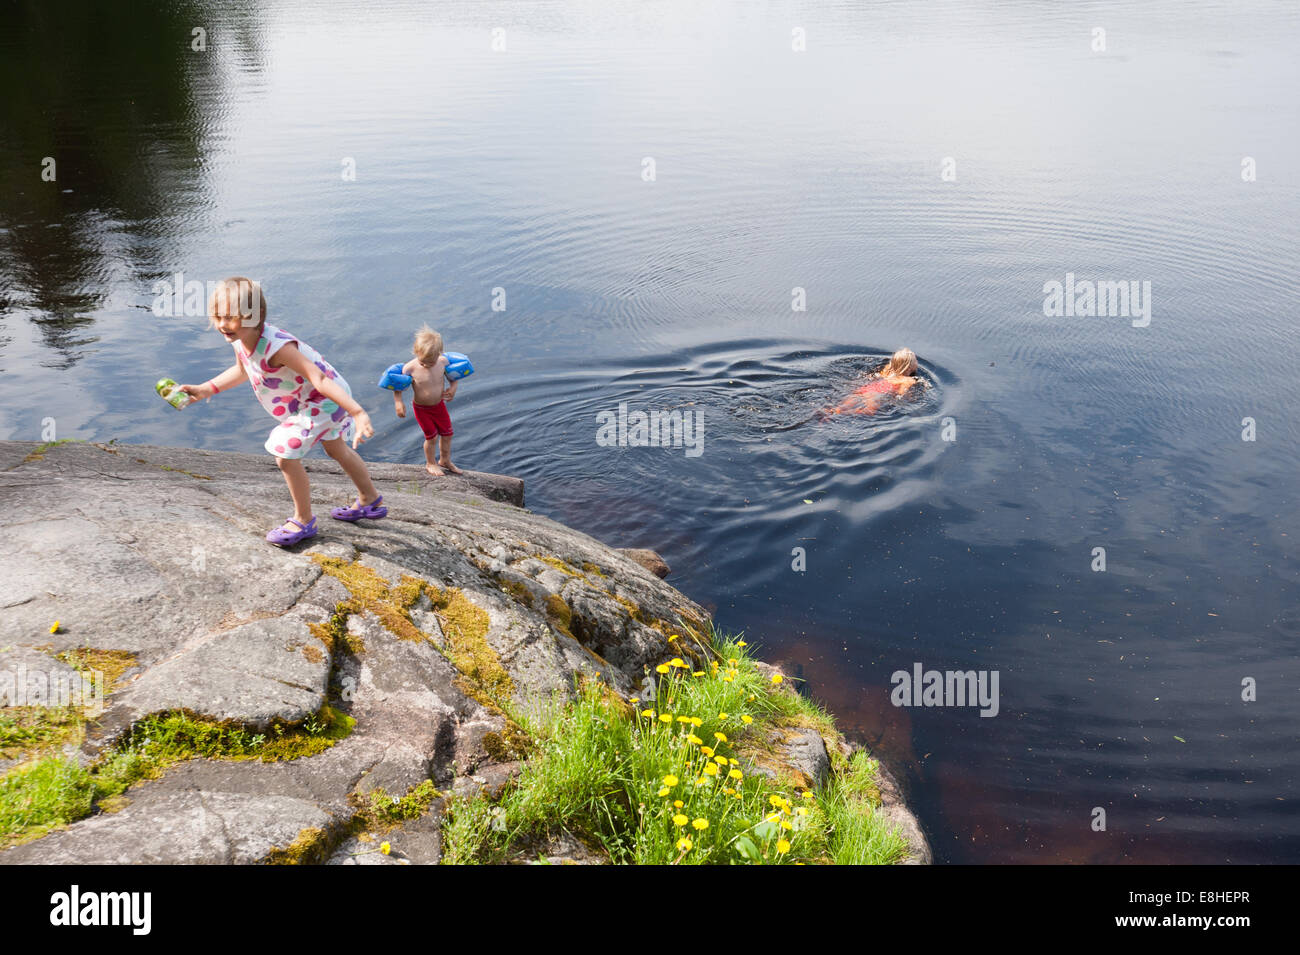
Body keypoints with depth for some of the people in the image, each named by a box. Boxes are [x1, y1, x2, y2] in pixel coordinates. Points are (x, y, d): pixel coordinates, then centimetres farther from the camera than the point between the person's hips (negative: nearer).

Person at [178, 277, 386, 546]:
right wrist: (205, 389, 7)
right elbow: (241, 371, 15)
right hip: (309, 402, 10)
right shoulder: (239, 340, -8)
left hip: (323, 400, -10)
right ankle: (371, 501, 48)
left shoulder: (276, 347, -36)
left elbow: (319, 378, -43)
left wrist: (357, 413, -50)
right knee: (336, 449, 26)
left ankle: (303, 521, 9)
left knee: (286, 455, -12)